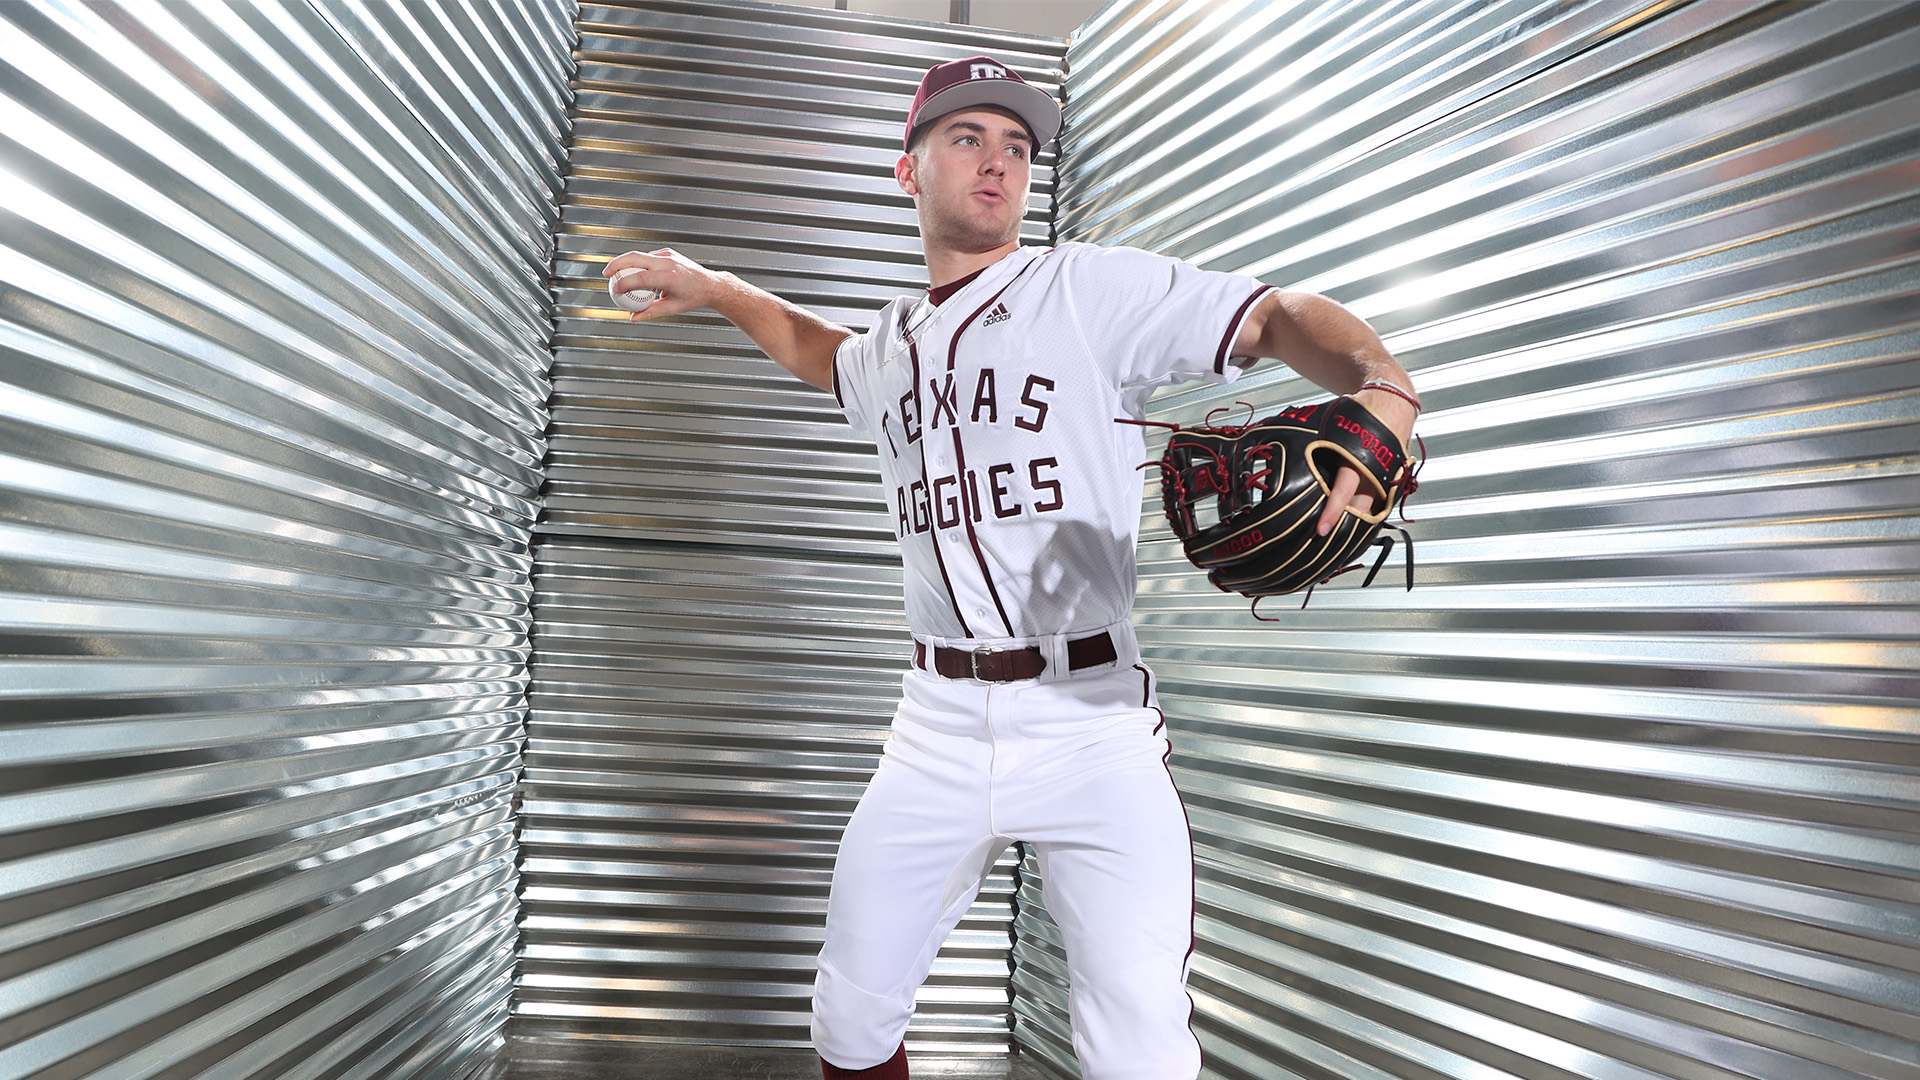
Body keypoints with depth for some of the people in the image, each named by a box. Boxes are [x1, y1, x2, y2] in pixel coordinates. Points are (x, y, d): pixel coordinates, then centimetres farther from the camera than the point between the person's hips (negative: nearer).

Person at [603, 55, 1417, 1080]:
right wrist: (709, 286, 33)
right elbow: (821, 350, 38)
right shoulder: (892, 344, 14)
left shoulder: (1093, 289, -4)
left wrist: (1381, 389, -34)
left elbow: (1280, 316, -15)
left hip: (1089, 723, -4)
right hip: (939, 726, 5)